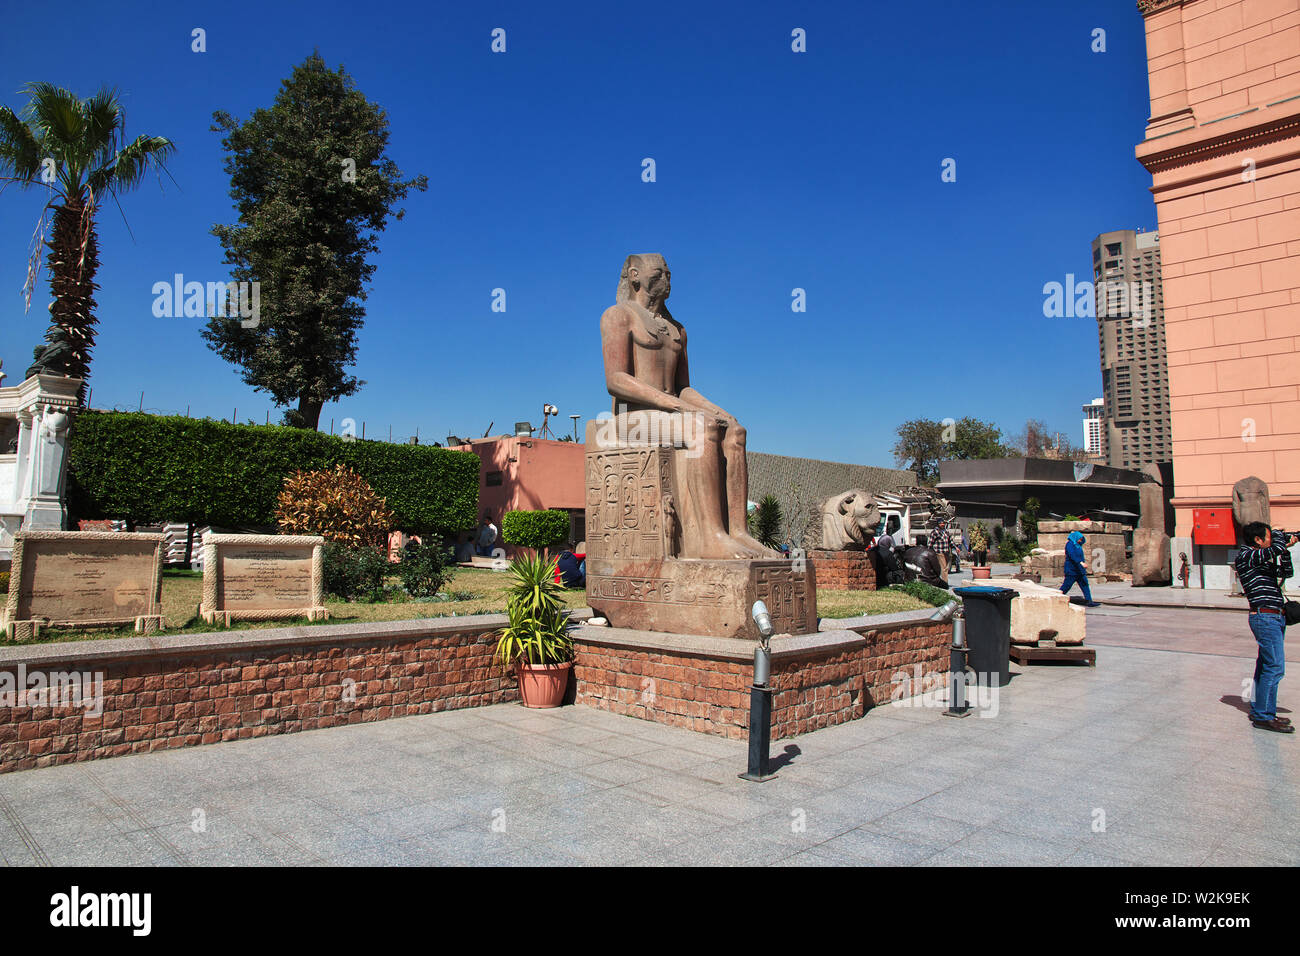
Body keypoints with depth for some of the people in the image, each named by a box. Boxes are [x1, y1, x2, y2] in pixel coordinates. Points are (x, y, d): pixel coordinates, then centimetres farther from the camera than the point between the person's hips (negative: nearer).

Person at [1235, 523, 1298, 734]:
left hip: (1275, 617, 10)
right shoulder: (1245, 556, -12)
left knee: (1266, 666, 14)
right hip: (1265, 617, -10)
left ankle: (1258, 710, 23)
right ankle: (1264, 716, -6)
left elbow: (1287, 573, 24)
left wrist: (1285, 549, 13)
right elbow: (1275, 548, -25)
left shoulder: (1264, 560, 18)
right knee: (1274, 667, -11)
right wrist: (1279, 534, -4)